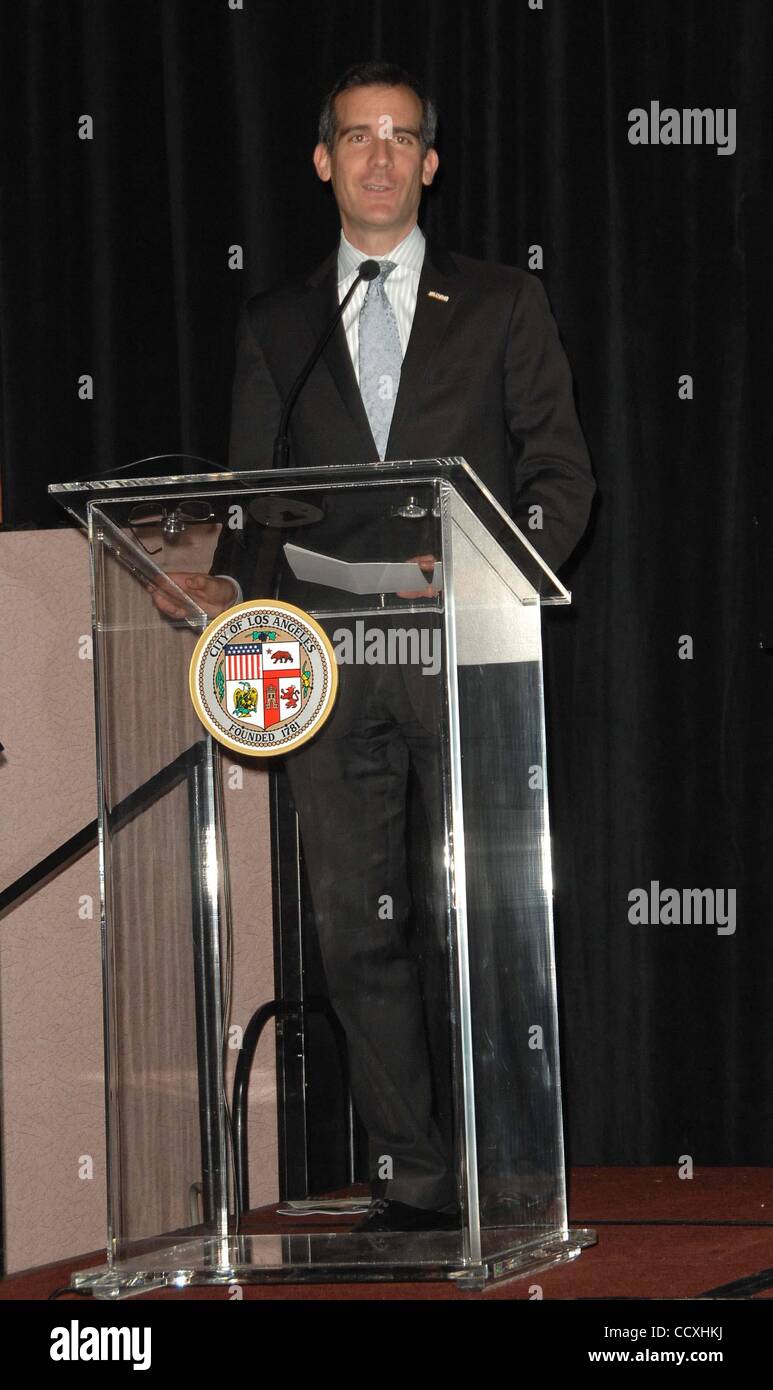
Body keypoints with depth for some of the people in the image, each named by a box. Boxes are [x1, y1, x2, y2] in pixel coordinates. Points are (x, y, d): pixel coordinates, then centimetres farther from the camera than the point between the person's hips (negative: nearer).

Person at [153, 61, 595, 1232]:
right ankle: (414, 1177, 4)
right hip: (329, 659, 2)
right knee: (357, 927, -1)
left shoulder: (502, 304, 11)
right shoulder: (275, 327, 17)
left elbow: (561, 468, 6)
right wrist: (228, 586, -6)